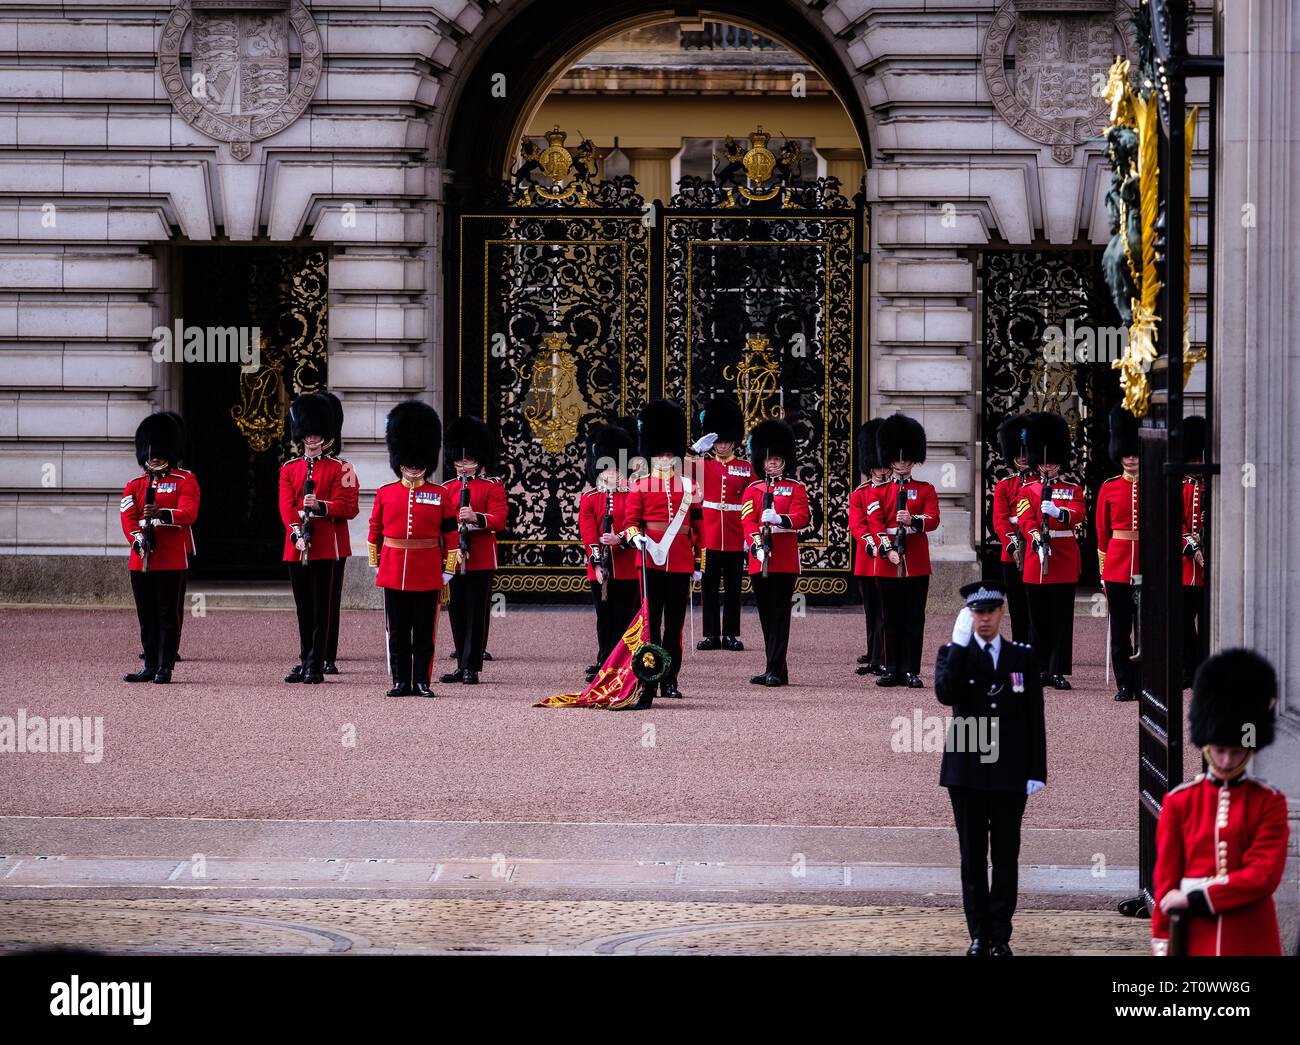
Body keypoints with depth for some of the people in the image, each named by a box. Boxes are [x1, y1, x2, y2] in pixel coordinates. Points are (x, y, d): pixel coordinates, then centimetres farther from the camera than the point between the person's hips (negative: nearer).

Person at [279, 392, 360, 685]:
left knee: (321, 607, -3)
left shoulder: (339, 469, 2)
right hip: (297, 547, 4)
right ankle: (304, 661, 16)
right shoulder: (288, 469, 12)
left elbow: (349, 507, -5)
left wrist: (320, 506, -22)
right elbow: (286, 505, 1)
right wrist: (296, 533, -16)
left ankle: (316, 666, -2)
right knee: (303, 608, 9)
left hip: (328, 548, -4)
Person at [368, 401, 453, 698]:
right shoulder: (385, 494, 6)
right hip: (393, 572, 1)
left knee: (425, 632, 3)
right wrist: (376, 567, 8)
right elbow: (375, 532, 10)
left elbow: (450, 536, 4)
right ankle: (401, 681, 10)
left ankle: (422, 681, 9)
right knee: (397, 632, 4)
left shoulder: (440, 496, 2)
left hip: (427, 575, -1)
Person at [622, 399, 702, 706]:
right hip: (652, 560, -2)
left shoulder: (689, 487, 11)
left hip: (681, 563, 2)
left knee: (675, 623, 5)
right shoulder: (639, 488, 5)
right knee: (651, 622, -4)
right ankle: (649, 684, -5)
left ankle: (670, 680, 12)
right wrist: (636, 537, -21)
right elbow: (631, 523, 2)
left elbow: (697, 525, 14)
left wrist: (698, 562, 11)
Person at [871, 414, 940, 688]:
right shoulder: (880, 492, 8)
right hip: (889, 563, 0)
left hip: (917, 564, 0)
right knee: (892, 620, 5)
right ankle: (892, 670, 9)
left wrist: (913, 520, -26)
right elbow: (876, 523, -2)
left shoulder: (925, 490, 8)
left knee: (914, 620, 1)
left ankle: (911, 671, 4)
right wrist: (888, 551, -16)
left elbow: (933, 519, -5)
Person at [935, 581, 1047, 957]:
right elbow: (945, 694, -17)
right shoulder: (953, 654, 4)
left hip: (1010, 774, 0)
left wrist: (1037, 771, 0)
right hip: (967, 772, 0)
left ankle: (1000, 937, 6)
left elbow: (1035, 718, 6)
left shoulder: (1023, 657, 7)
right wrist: (960, 644, -19)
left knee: (1006, 858, 1)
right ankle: (978, 936, 9)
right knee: (973, 858, 3)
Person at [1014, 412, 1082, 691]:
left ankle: (1058, 671, 2)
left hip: (1065, 562, 0)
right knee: (1038, 618, 3)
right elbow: (1025, 520, -6)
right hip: (1036, 557, 0)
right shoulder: (1027, 490, 9)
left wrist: (1057, 511, -31)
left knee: (1062, 618, -1)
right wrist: (1038, 541, -25)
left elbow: (1077, 515, -11)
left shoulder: (1073, 490, 8)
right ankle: (1040, 670, 10)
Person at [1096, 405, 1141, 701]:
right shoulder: (1108, 488, 5)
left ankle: (1143, 686, 6)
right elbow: (1102, 532, 8)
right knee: (1120, 630, 3)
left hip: (1146, 566, -1)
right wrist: (1103, 570, 5)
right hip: (1117, 565, 1)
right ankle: (1124, 685, 8)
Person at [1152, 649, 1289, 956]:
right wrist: (1162, 945, 0)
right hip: (1196, 939, 1)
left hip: (1252, 941, -1)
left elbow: (1265, 875, -10)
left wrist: (1196, 898, -15)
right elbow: (1165, 879, 5)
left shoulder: (1270, 802, 2)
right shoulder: (1179, 801, 6)